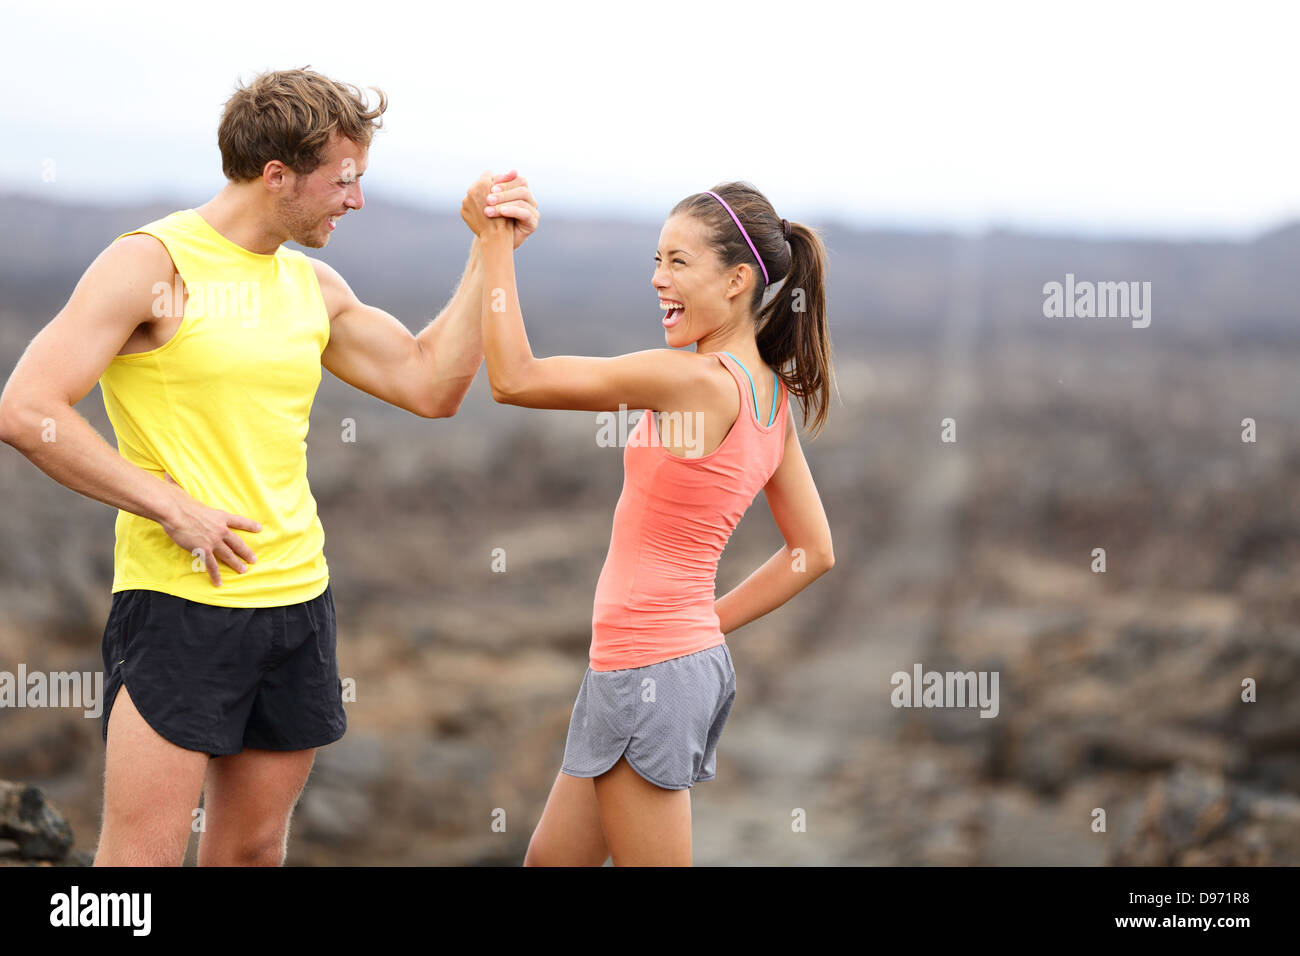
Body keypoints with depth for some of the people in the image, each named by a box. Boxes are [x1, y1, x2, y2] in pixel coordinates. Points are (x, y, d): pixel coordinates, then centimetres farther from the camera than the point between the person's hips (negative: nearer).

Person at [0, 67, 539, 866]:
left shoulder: (312, 285, 13)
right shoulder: (153, 264, -9)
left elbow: (432, 385, 15)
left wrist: (491, 253, 9)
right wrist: (171, 506, -15)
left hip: (298, 601, 7)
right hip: (179, 603, -7)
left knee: (255, 848, 12)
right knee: (141, 857, -7)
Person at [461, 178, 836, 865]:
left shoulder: (698, 380, -21)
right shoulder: (770, 394, 6)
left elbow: (513, 377, -20)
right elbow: (813, 552, 13)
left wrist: (494, 240, -13)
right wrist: (710, 623, 13)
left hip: (647, 670, -9)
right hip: (695, 655, 9)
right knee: (551, 859, 20)